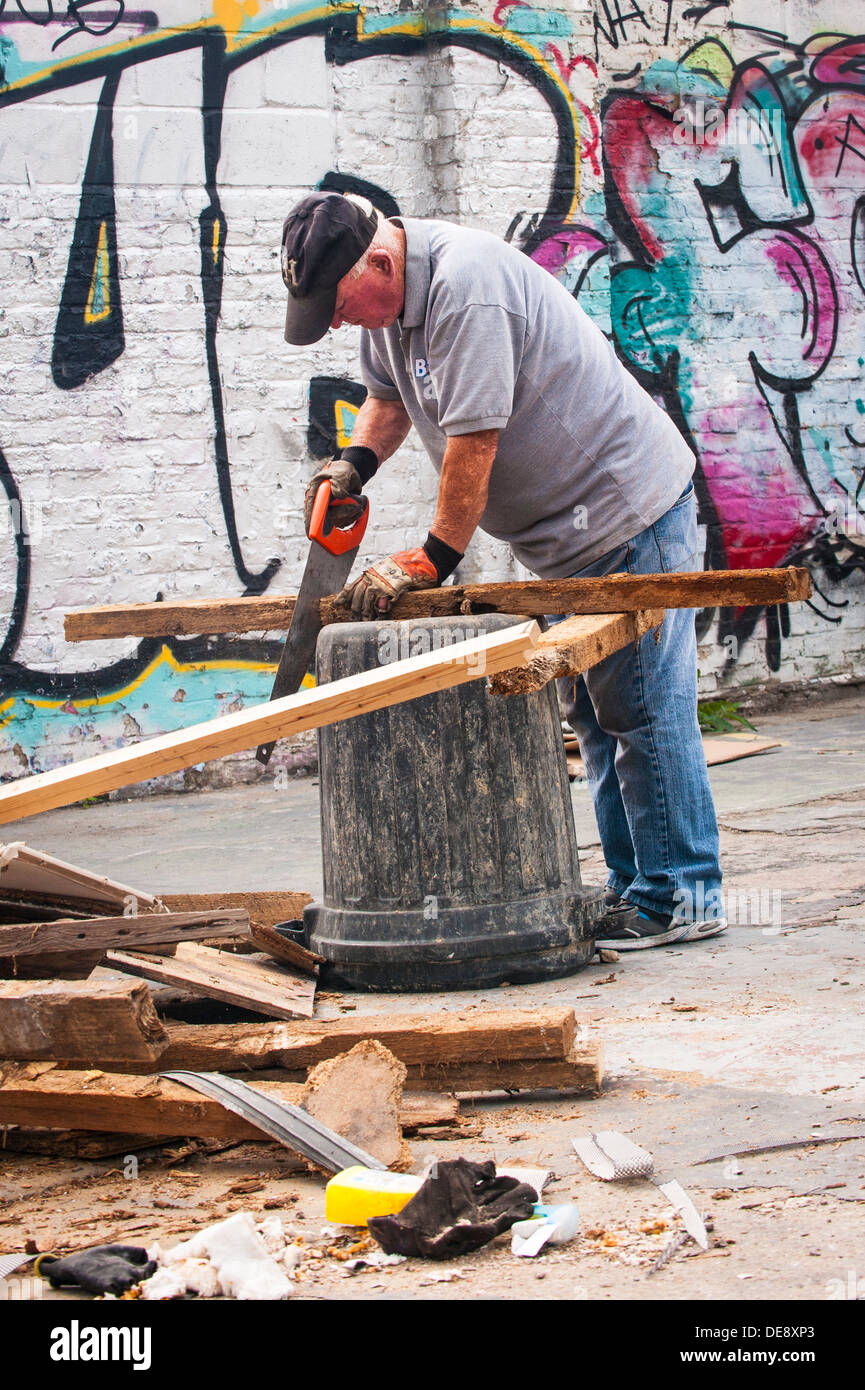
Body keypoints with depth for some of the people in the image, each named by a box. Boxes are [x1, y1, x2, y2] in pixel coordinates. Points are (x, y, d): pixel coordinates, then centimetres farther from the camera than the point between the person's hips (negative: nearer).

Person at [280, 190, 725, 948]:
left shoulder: (466, 284, -26)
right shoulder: (385, 294, 5)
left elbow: (474, 439, -26)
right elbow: (389, 392, 22)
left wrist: (430, 560, -19)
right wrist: (356, 460, 2)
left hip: (630, 509, -10)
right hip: (568, 530, 10)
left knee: (641, 706, -7)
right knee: (593, 712, 12)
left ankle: (680, 898, -1)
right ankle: (633, 885, 18)